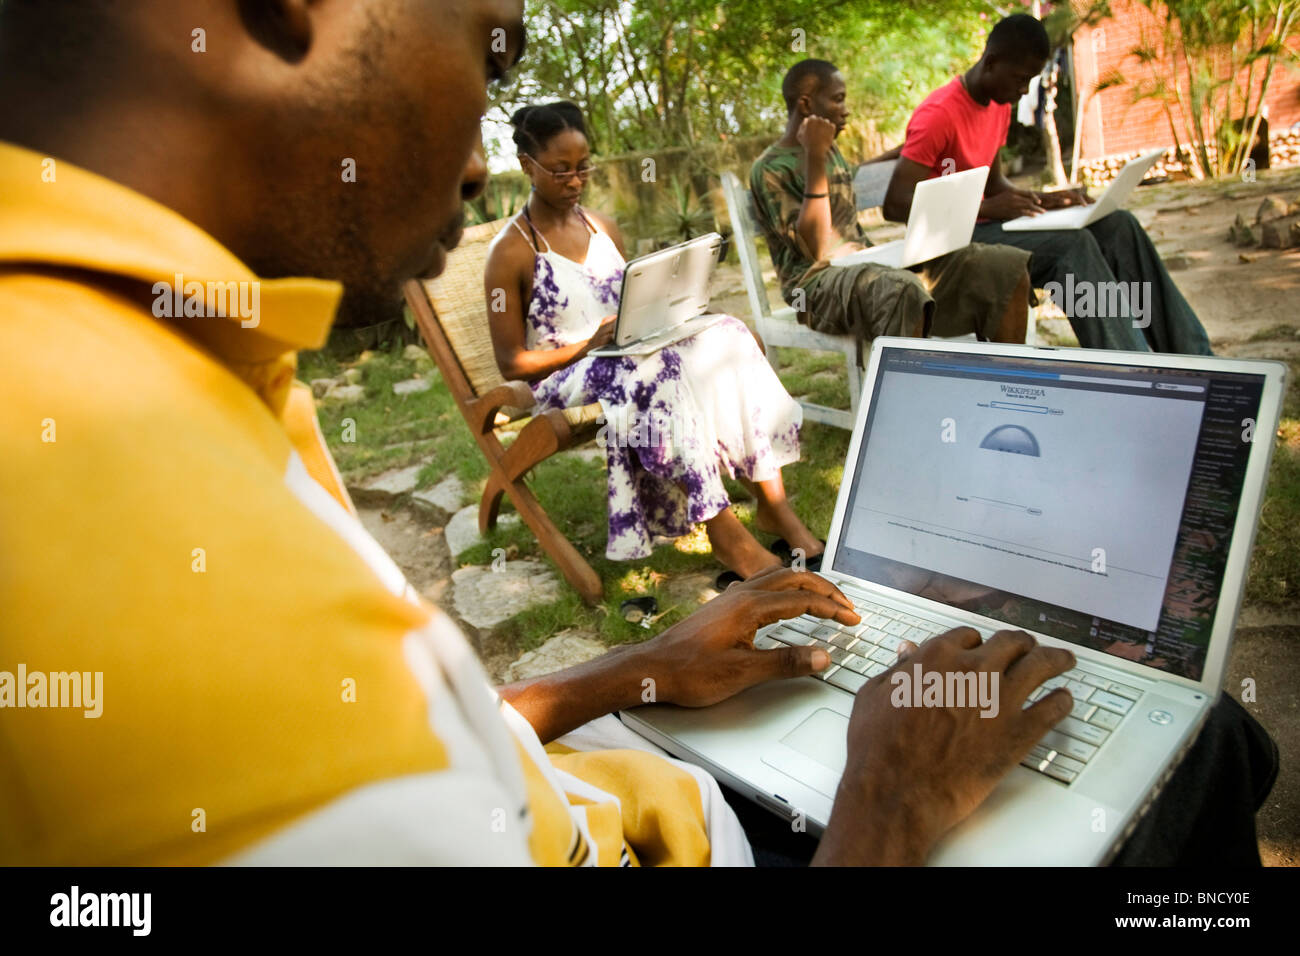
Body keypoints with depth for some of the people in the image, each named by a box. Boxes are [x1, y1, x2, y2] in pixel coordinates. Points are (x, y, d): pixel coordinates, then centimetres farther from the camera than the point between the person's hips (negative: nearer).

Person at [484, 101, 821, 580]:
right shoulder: (512, 252, -6)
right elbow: (512, 362, -8)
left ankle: (773, 502, -24)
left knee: (724, 335, -21)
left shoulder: (602, 226, 15)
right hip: (564, 378, -6)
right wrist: (588, 344, -20)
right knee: (666, 368, -36)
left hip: (629, 357, 6)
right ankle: (725, 534, -32)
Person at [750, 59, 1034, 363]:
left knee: (1006, 267, -6)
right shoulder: (770, 169, -6)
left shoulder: (830, 150, 20)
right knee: (904, 291, -42)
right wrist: (815, 160, -18)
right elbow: (817, 251, -17)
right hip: (817, 284, -8)